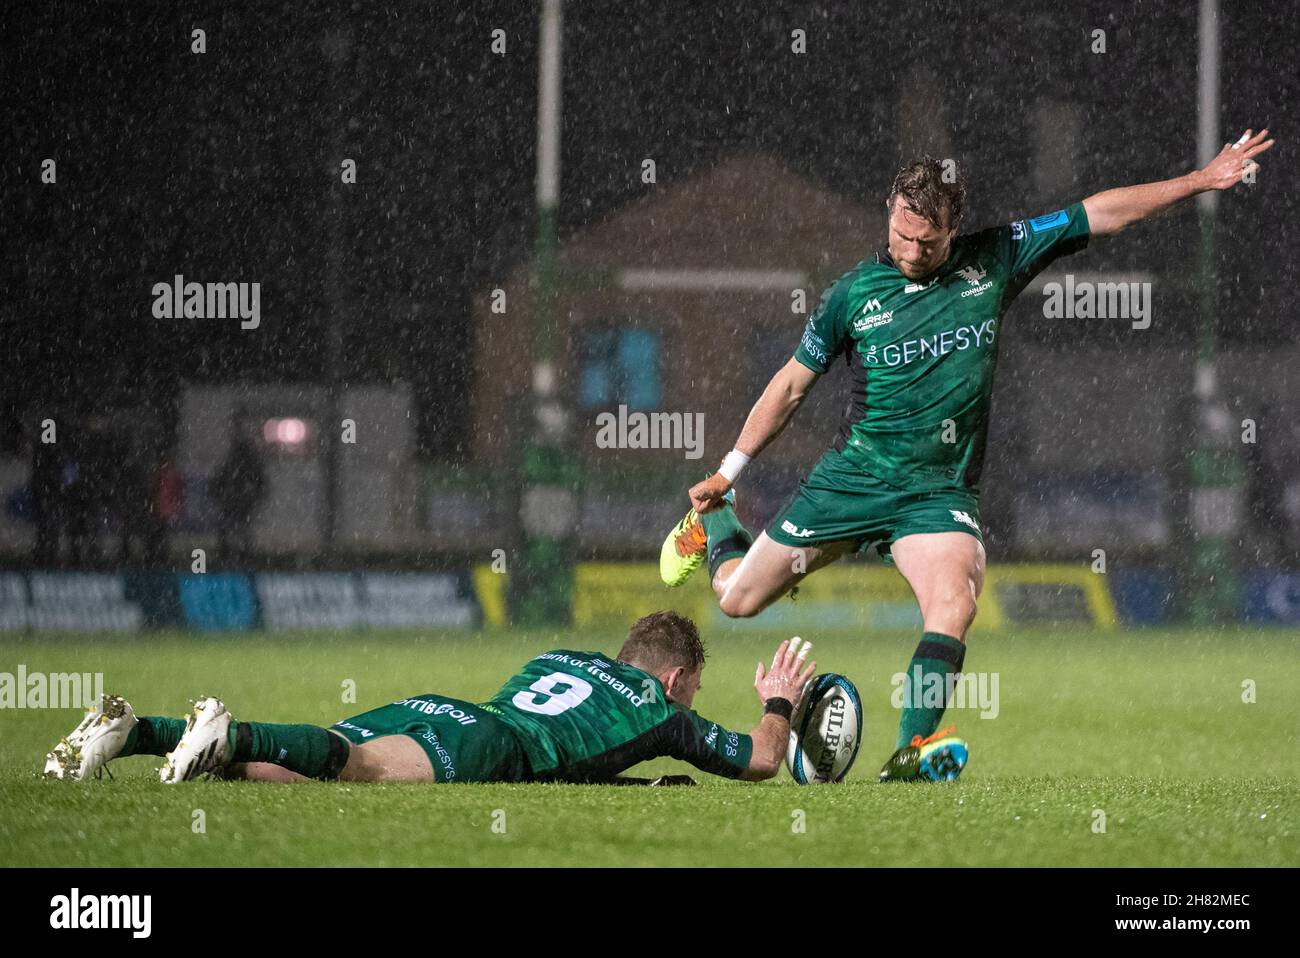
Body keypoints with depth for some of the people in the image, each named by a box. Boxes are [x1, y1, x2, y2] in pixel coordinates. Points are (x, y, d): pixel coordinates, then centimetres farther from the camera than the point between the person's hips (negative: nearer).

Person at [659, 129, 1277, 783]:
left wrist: (1201, 180, -3)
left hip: (939, 492, 0)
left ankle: (910, 754, -29)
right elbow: (792, 386, 7)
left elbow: (1101, 213, 0)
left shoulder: (994, 262, -4)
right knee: (737, 598, 8)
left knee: (953, 605, -29)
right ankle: (713, 522, 42)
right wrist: (727, 472, 10)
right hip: (849, 480, 0)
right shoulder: (853, 294, -5)